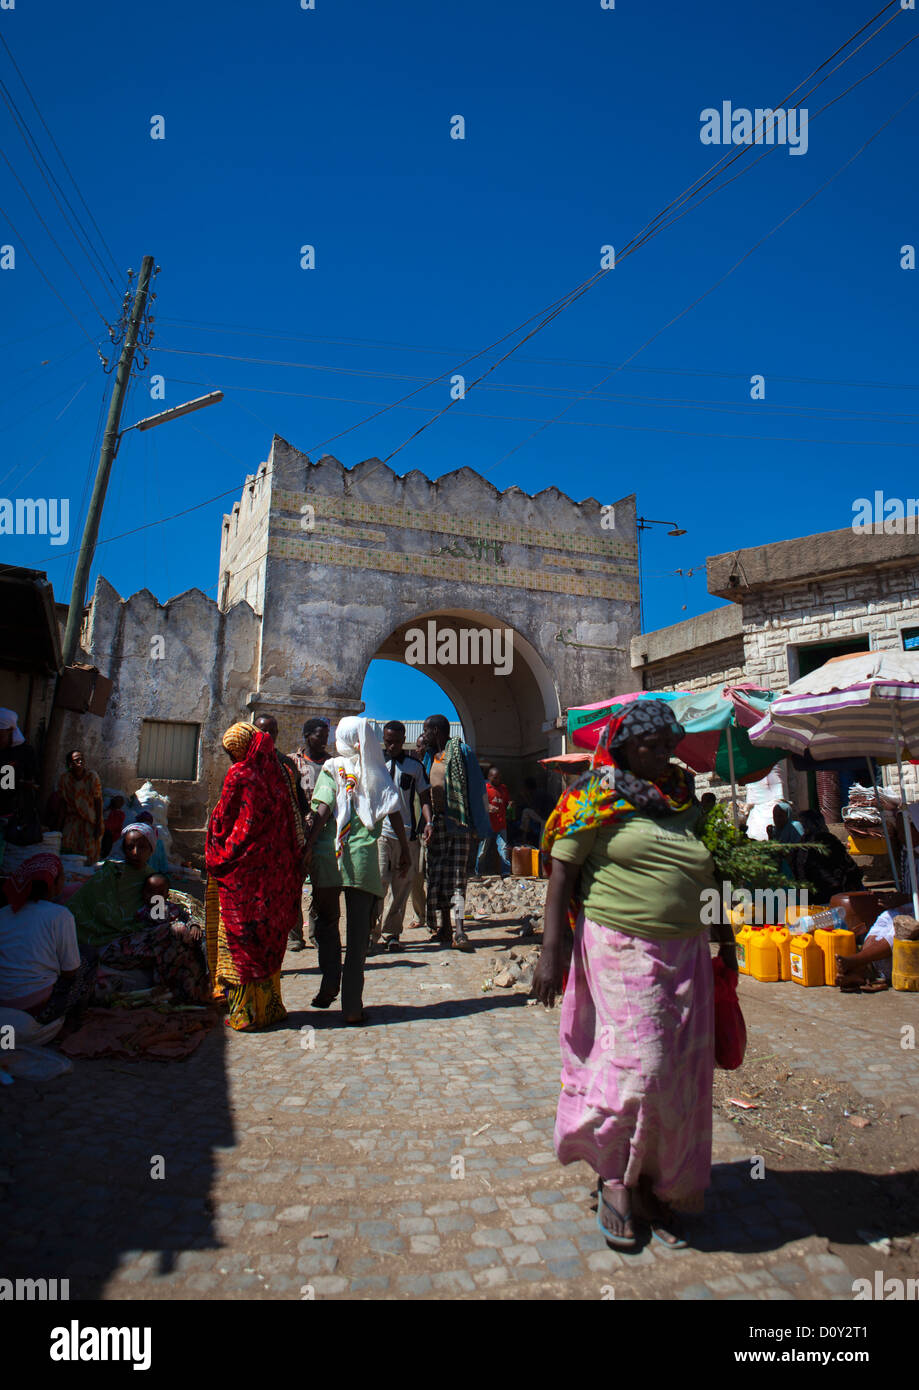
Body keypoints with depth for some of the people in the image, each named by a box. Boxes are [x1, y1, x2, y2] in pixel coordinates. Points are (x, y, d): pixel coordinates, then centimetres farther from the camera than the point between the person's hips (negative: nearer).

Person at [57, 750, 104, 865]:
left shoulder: (92, 776, -15)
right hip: (72, 817, 2)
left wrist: (99, 825, -10)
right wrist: (62, 822, 4)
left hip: (91, 819, -2)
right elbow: (62, 802, 2)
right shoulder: (64, 777, -9)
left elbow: (98, 801, -10)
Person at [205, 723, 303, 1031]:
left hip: (242, 871, -5)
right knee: (268, 935, 13)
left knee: (241, 936, 4)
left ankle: (244, 1011, 9)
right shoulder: (277, 775, 4)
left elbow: (223, 823, -6)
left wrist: (216, 858, 9)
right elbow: (292, 827, 6)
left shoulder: (239, 777, -11)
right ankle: (269, 1006, 22)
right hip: (275, 869, 6)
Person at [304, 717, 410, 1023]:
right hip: (364, 857, 1)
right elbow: (395, 814, 5)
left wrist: (309, 845, -7)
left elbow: (323, 810, -7)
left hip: (329, 854, 0)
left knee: (327, 920, 21)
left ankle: (330, 982, 9)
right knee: (358, 932, 4)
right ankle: (352, 1007, 4)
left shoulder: (332, 768, 4)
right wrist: (405, 851, 13)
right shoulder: (378, 773, 9)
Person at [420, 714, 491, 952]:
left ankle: (458, 931, -10)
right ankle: (444, 928, 15)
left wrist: (475, 825, -9)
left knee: (456, 876, -9)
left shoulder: (461, 751, -3)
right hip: (437, 823, 6)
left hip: (458, 822, -6)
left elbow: (476, 788, -5)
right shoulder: (430, 756, 16)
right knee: (437, 874, 6)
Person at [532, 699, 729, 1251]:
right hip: (618, 950, -5)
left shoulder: (689, 803, 11)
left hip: (684, 954, 6)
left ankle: (653, 1186, 30)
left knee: (678, 1075, 10)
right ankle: (614, 1176, 19)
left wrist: (726, 940, 19)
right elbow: (562, 872, -7)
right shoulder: (598, 800, -5)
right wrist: (551, 953, -13)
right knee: (638, 1062, -8)